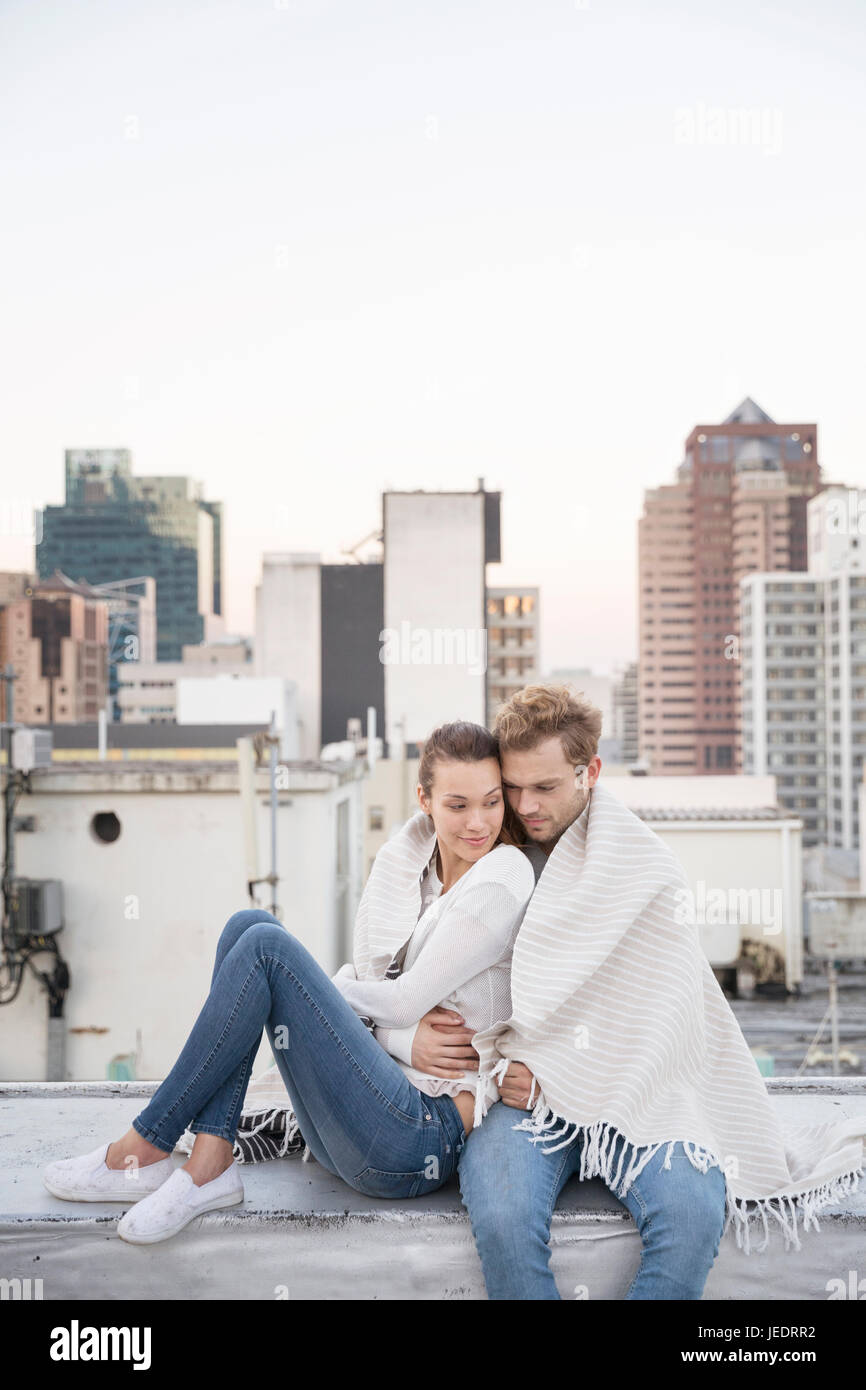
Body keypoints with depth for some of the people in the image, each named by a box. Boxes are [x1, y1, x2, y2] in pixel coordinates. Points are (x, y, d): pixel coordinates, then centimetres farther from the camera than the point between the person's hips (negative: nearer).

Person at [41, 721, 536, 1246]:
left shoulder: (501, 882, -11)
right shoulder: (407, 856, 9)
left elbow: (405, 999, -10)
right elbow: (364, 978, 5)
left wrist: (321, 987, 6)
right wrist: (406, 1040, -15)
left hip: (423, 1139, -7)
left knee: (265, 946, -18)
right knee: (250, 924, -5)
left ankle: (147, 1149, -7)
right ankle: (209, 1163, -11)